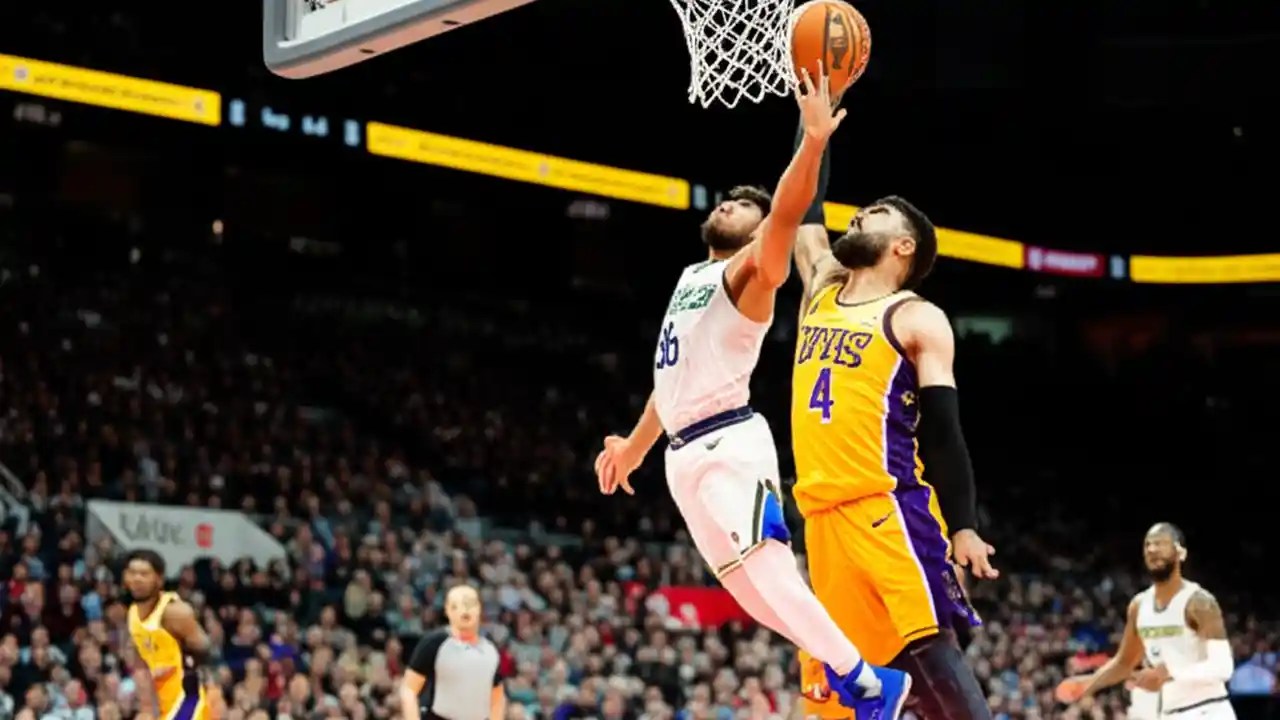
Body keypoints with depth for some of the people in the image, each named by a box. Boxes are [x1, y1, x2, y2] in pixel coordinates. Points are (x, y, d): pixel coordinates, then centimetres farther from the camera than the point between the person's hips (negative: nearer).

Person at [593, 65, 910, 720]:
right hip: (684, 453, 9)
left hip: (727, 445, -9)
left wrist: (813, 139, -36)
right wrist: (635, 445, 35)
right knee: (747, 581, 6)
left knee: (765, 567, -22)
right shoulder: (693, 277, 22)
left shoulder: (752, 272, -2)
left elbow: (786, 214, -24)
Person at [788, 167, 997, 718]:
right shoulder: (821, 289, 19)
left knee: (929, 650, -17)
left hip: (888, 510, -7)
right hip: (824, 517, 7)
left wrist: (964, 526, -14)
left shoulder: (917, 319, 1)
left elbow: (943, 428, -5)